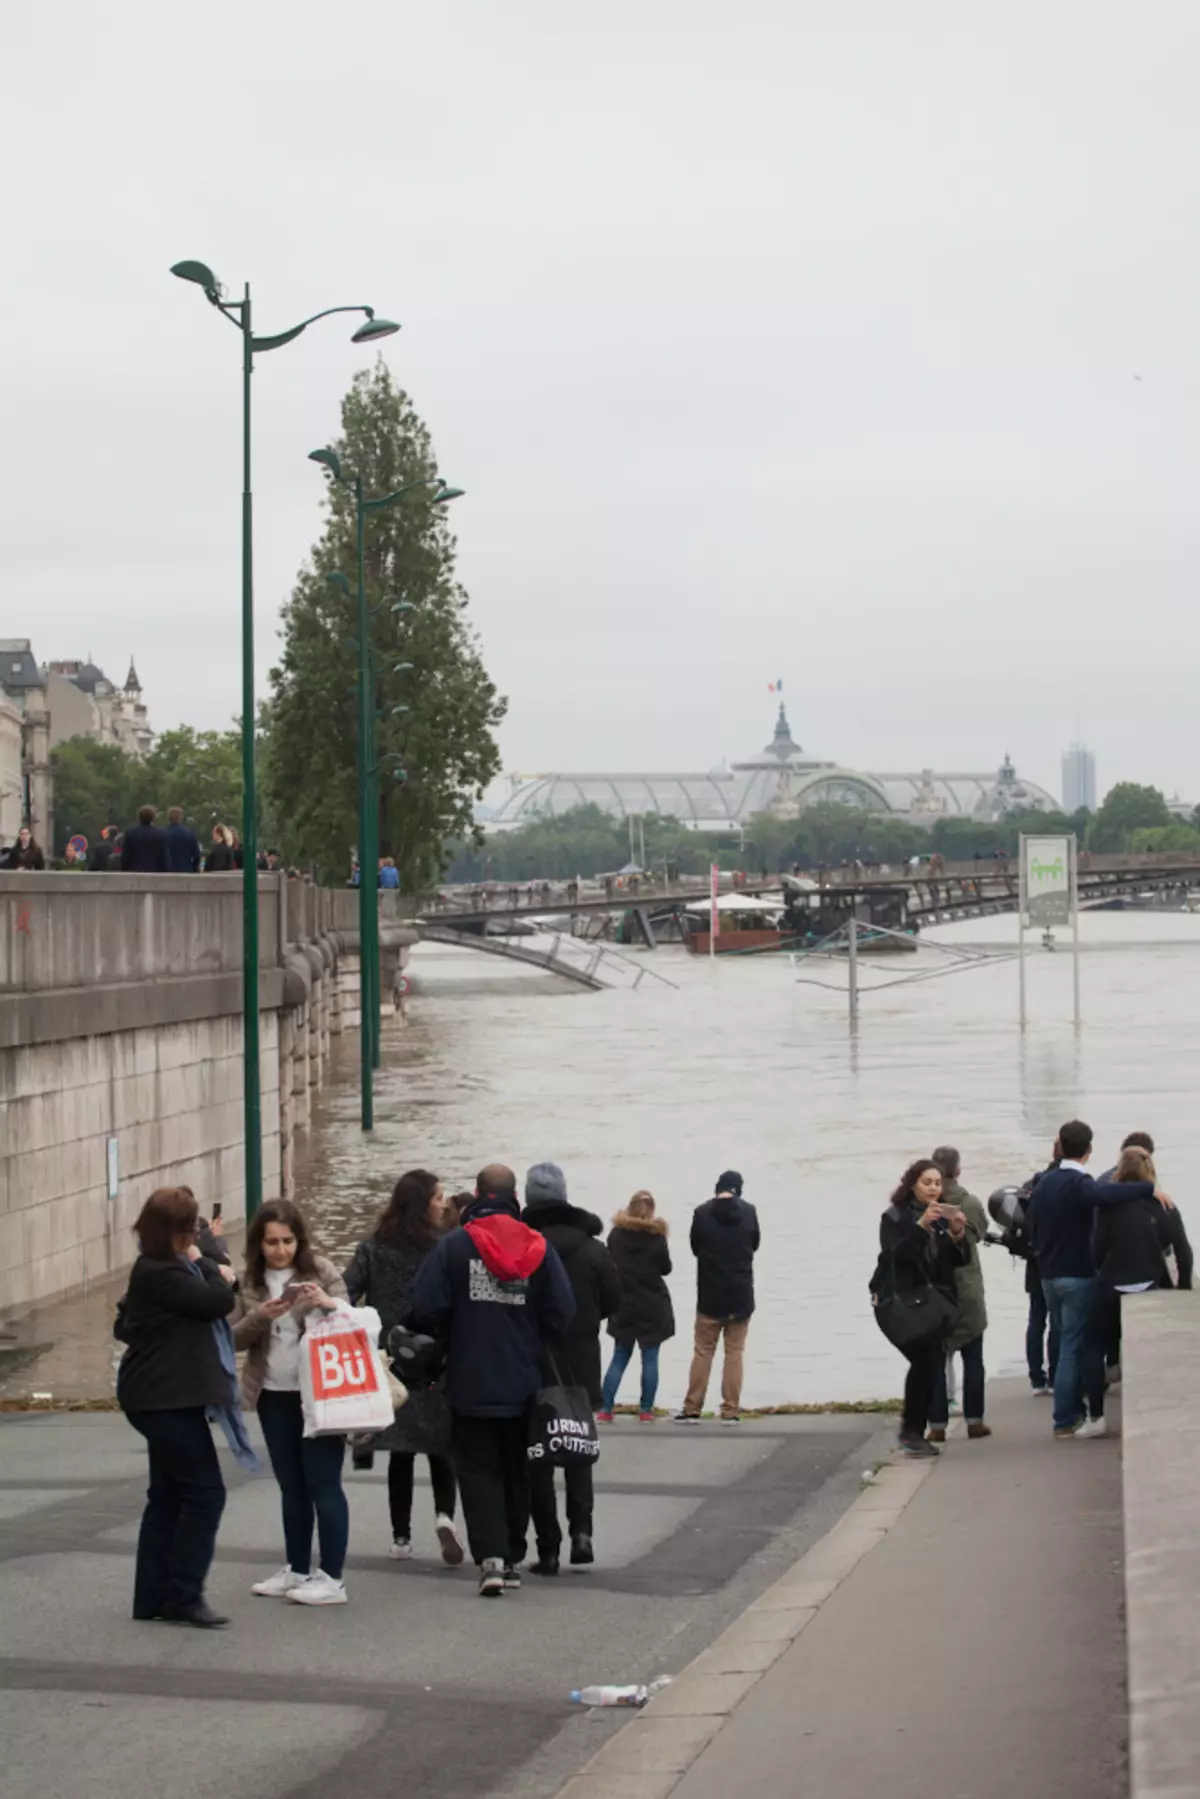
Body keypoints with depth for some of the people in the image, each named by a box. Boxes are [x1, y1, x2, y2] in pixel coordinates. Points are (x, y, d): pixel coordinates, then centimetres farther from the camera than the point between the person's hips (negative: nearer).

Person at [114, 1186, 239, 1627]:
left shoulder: (154, 1270, 14)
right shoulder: (161, 1273, -19)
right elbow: (219, 1301, -23)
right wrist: (202, 1263, -5)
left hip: (163, 1398, 11)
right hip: (168, 1399, -11)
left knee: (168, 1496, 12)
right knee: (205, 1492, -9)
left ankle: (153, 1598, 14)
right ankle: (183, 1596, -7)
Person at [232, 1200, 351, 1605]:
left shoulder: (320, 1270, -6)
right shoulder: (250, 1282, 5)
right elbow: (235, 1338, 3)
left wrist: (329, 1304, -26)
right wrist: (259, 1317, -17)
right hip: (274, 1397, 5)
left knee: (323, 1484, -5)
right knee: (291, 1486, 12)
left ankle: (332, 1579, -3)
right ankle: (297, 1570, 21)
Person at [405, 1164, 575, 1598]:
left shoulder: (454, 1245, -8)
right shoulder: (539, 1248, -2)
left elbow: (426, 1310, -11)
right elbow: (561, 1313, -5)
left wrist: (448, 1339, 10)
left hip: (470, 1385, -2)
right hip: (522, 1383, 2)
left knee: (477, 1469, 3)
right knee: (516, 1471, 16)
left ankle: (490, 1557, -13)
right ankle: (511, 1558, 22)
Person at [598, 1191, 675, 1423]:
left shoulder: (616, 1234, -4)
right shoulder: (655, 1236, -10)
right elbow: (666, 1268, 1)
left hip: (624, 1306, 3)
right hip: (653, 1307, -3)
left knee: (619, 1358, 10)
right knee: (650, 1359, 4)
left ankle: (605, 1409, 3)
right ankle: (646, 1410, 2)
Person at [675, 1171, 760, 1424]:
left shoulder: (702, 1213, -9)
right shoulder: (748, 1211, -6)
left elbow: (695, 1248, 4)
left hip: (710, 1294, -1)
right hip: (741, 1294, 1)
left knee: (703, 1352, 8)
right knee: (735, 1352, 6)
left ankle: (692, 1409, 7)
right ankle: (731, 1411, 3)